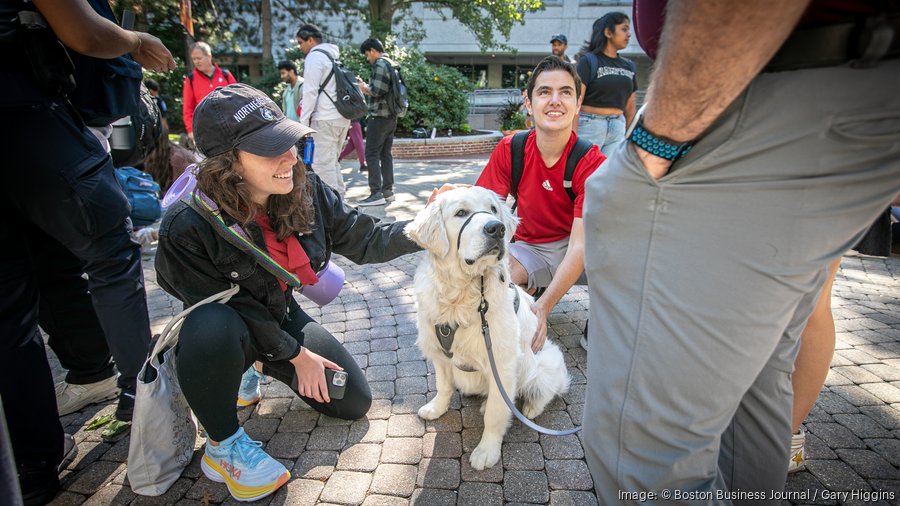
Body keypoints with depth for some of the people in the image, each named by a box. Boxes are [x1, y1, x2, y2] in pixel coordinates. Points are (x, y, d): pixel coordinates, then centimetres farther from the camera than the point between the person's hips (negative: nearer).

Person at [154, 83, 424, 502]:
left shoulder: (304, 190, -18)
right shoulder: (187, 228, -30)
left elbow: (364, 240, -13)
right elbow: (229, 309, -23)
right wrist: (295, 353, -16)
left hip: (282, 317, 5)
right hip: (217, 335, -4)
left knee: (355, 403, 2)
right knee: (211, 326, -42)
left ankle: (263, 367, 27)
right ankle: (224, 444, -13)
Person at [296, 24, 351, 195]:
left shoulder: (314, 56, -6)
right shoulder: (334, 56, 20)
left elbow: (310, 91, -12)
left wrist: (304, 121, -10)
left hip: (325, 119, -9)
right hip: (343, 118, 9)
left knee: (322, 164, -6)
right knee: (332, 162, 16)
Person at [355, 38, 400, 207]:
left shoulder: (380, 64, -11)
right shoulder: (392, 64, 18)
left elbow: (377, 91, -19)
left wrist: (362, 87, -1)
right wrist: (365, 86, 15)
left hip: (379, 116, -9)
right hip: (391, 116, 9)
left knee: (371, 154, -7)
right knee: (385, 154, 11)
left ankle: (376, 194, -10)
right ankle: (388, 191, 13)